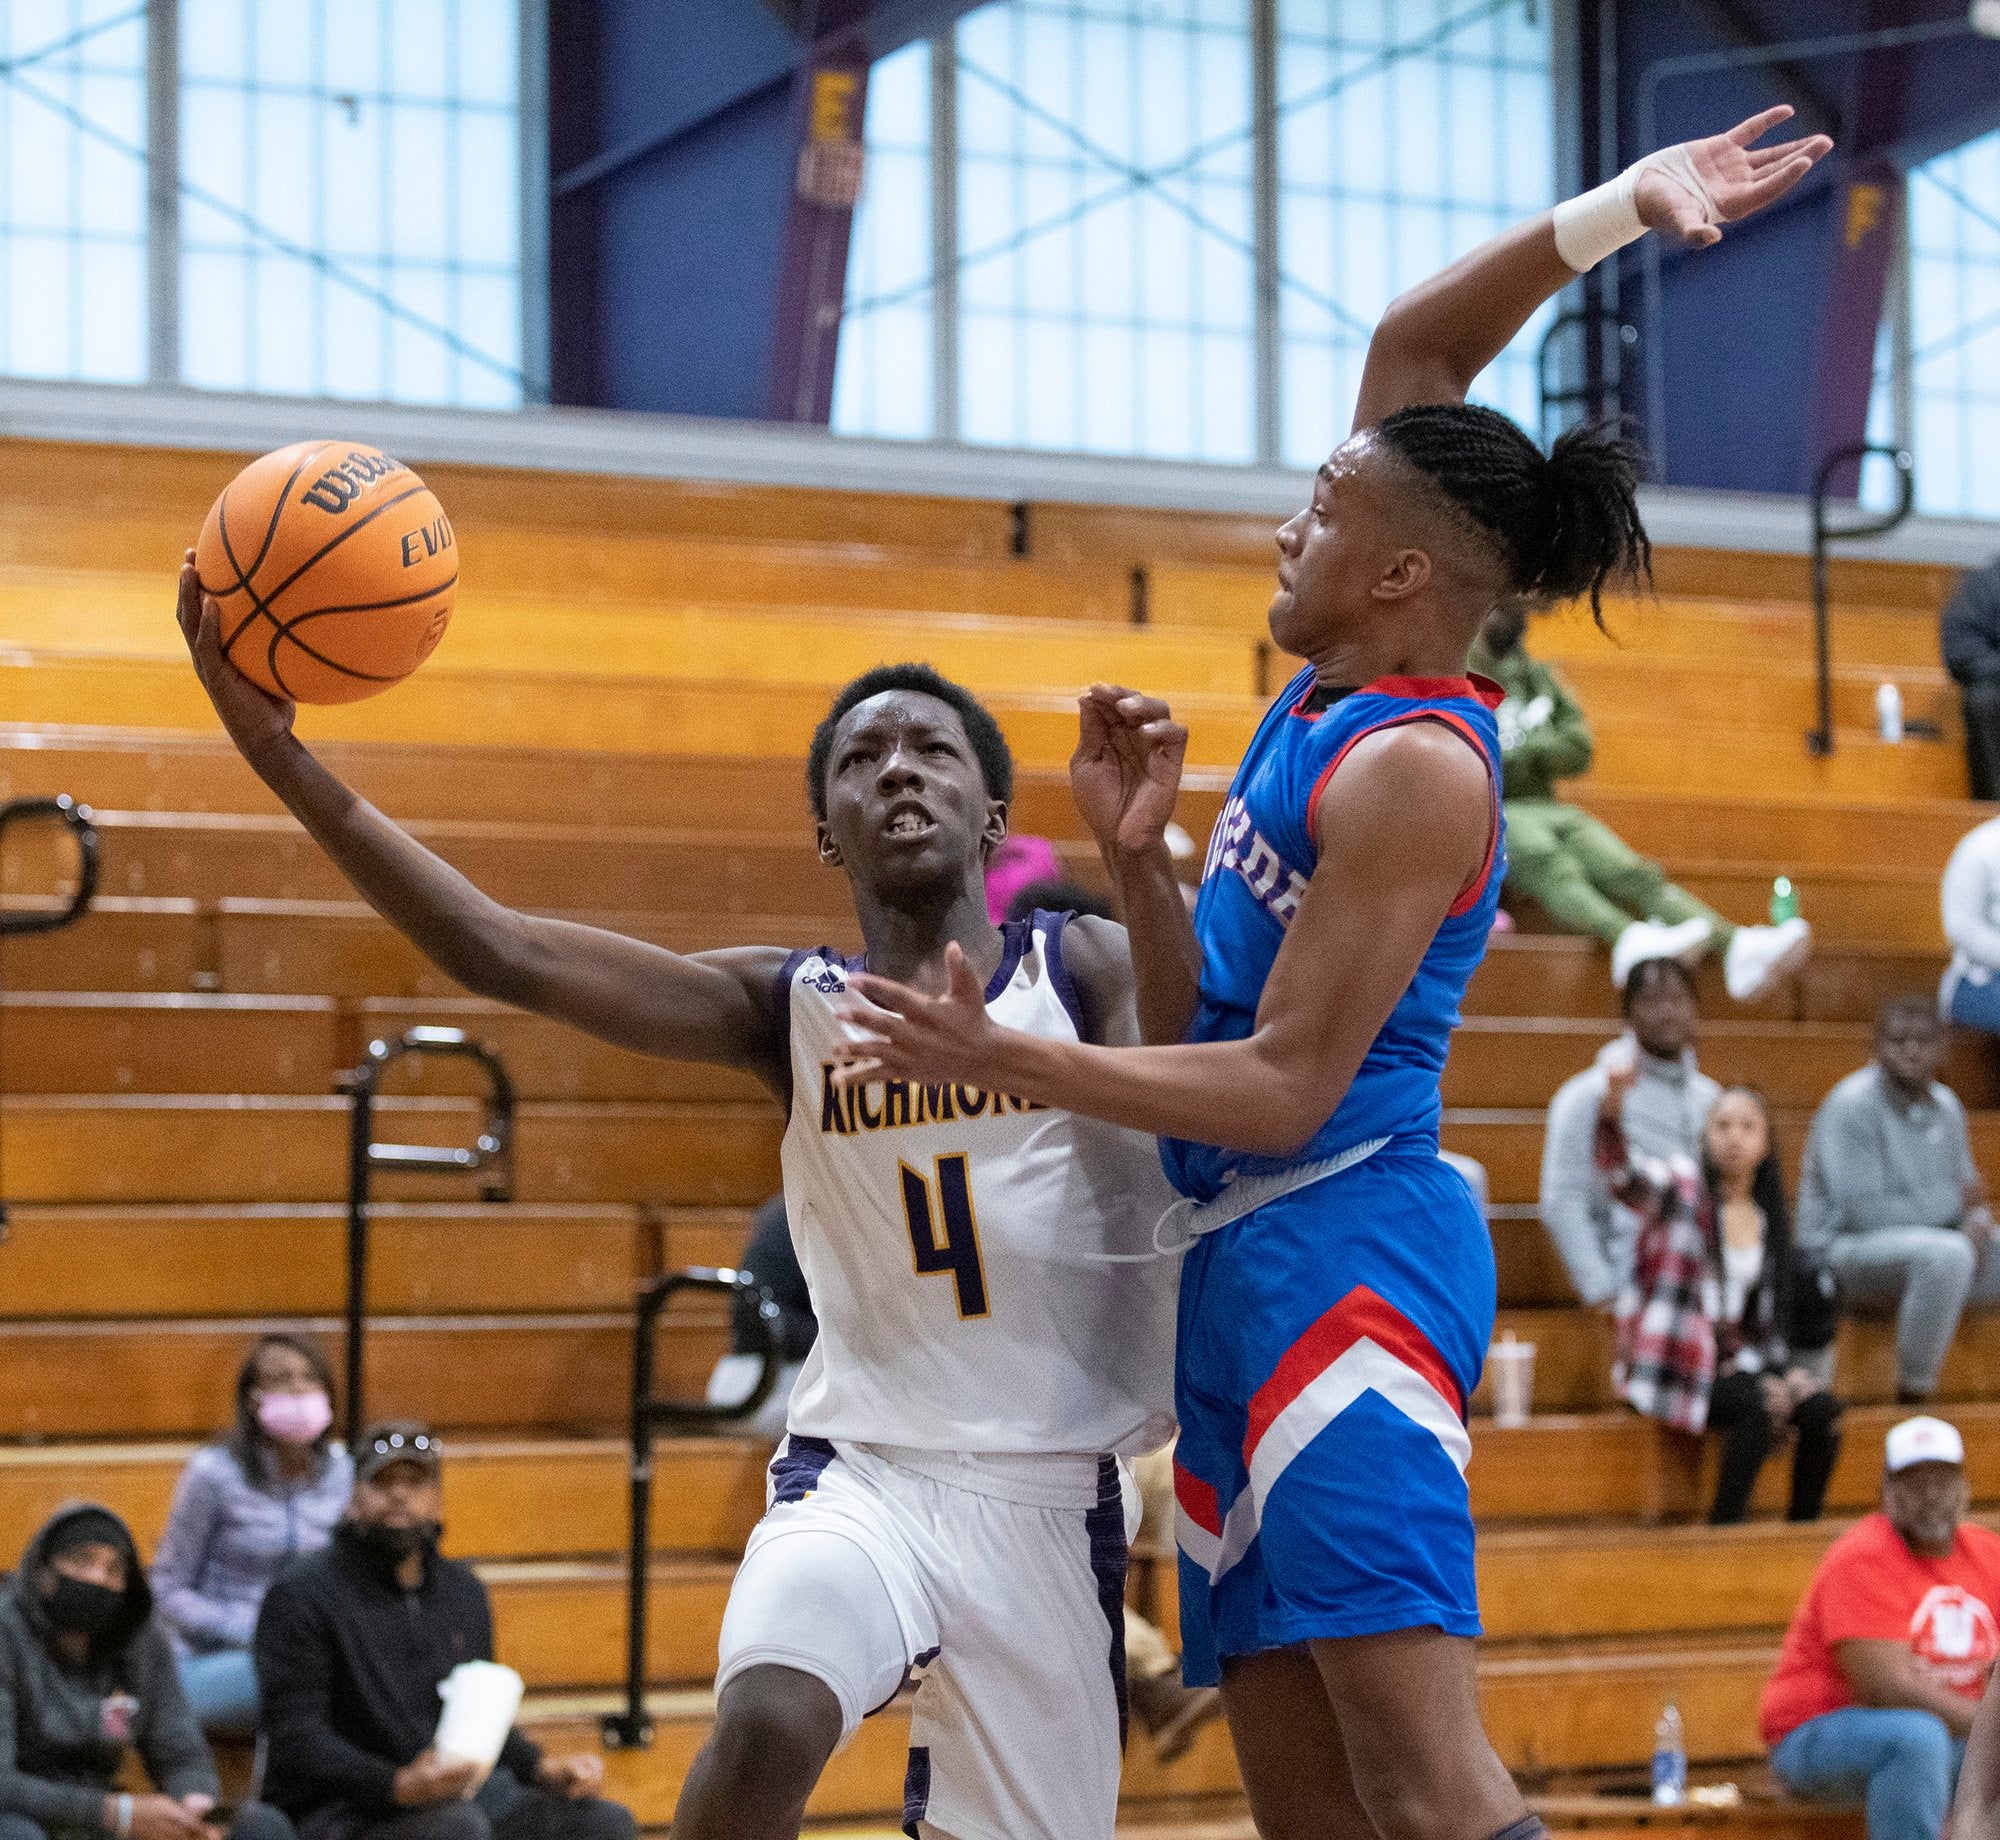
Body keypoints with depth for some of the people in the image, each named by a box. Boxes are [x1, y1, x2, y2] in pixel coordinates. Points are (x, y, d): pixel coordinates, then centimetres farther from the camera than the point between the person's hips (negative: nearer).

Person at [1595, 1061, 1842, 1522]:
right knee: (1760, 1404, -31)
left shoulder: (1770, 1219, 12)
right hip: (1673, 1362, -5)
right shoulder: (1681, 1187, -5)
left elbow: (1775, 1312, 17)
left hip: (1738, 1360, 5)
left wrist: (1752, 1359, -5)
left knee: (1821, 1407, -19)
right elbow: (1620, 1168, -27)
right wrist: (1613, 1104, -49)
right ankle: (1723, 1533, -20)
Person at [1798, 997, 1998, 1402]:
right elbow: (1865, 1212, -21)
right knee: (1944, 1253, -37)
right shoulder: (1853, 1104, -15)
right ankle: (1914, 1392, -28)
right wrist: (1954, 1201, -11)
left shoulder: (1945, 1106, 8)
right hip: (1844, 1253, -8)